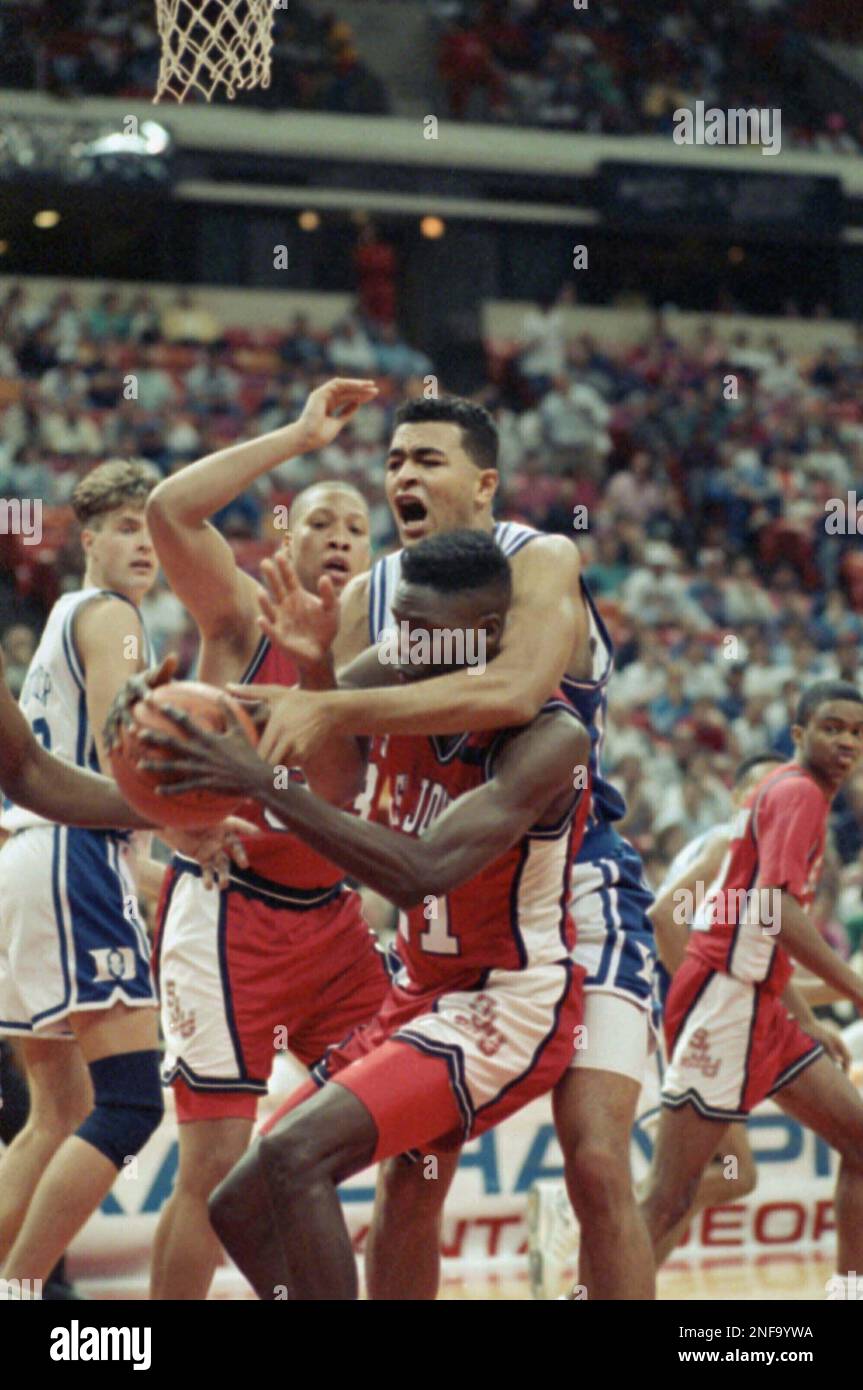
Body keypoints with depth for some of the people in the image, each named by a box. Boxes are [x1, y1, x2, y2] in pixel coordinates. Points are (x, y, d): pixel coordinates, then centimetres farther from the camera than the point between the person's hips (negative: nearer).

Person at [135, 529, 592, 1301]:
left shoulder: (548, 738, -23)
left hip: (511, 1007, -9)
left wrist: (265, 785, -38)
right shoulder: (393, 685, -2)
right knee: (242, 1210, 6)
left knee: (293, 1156, -26)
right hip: (421, 996, 9)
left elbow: (421, 873, -34)